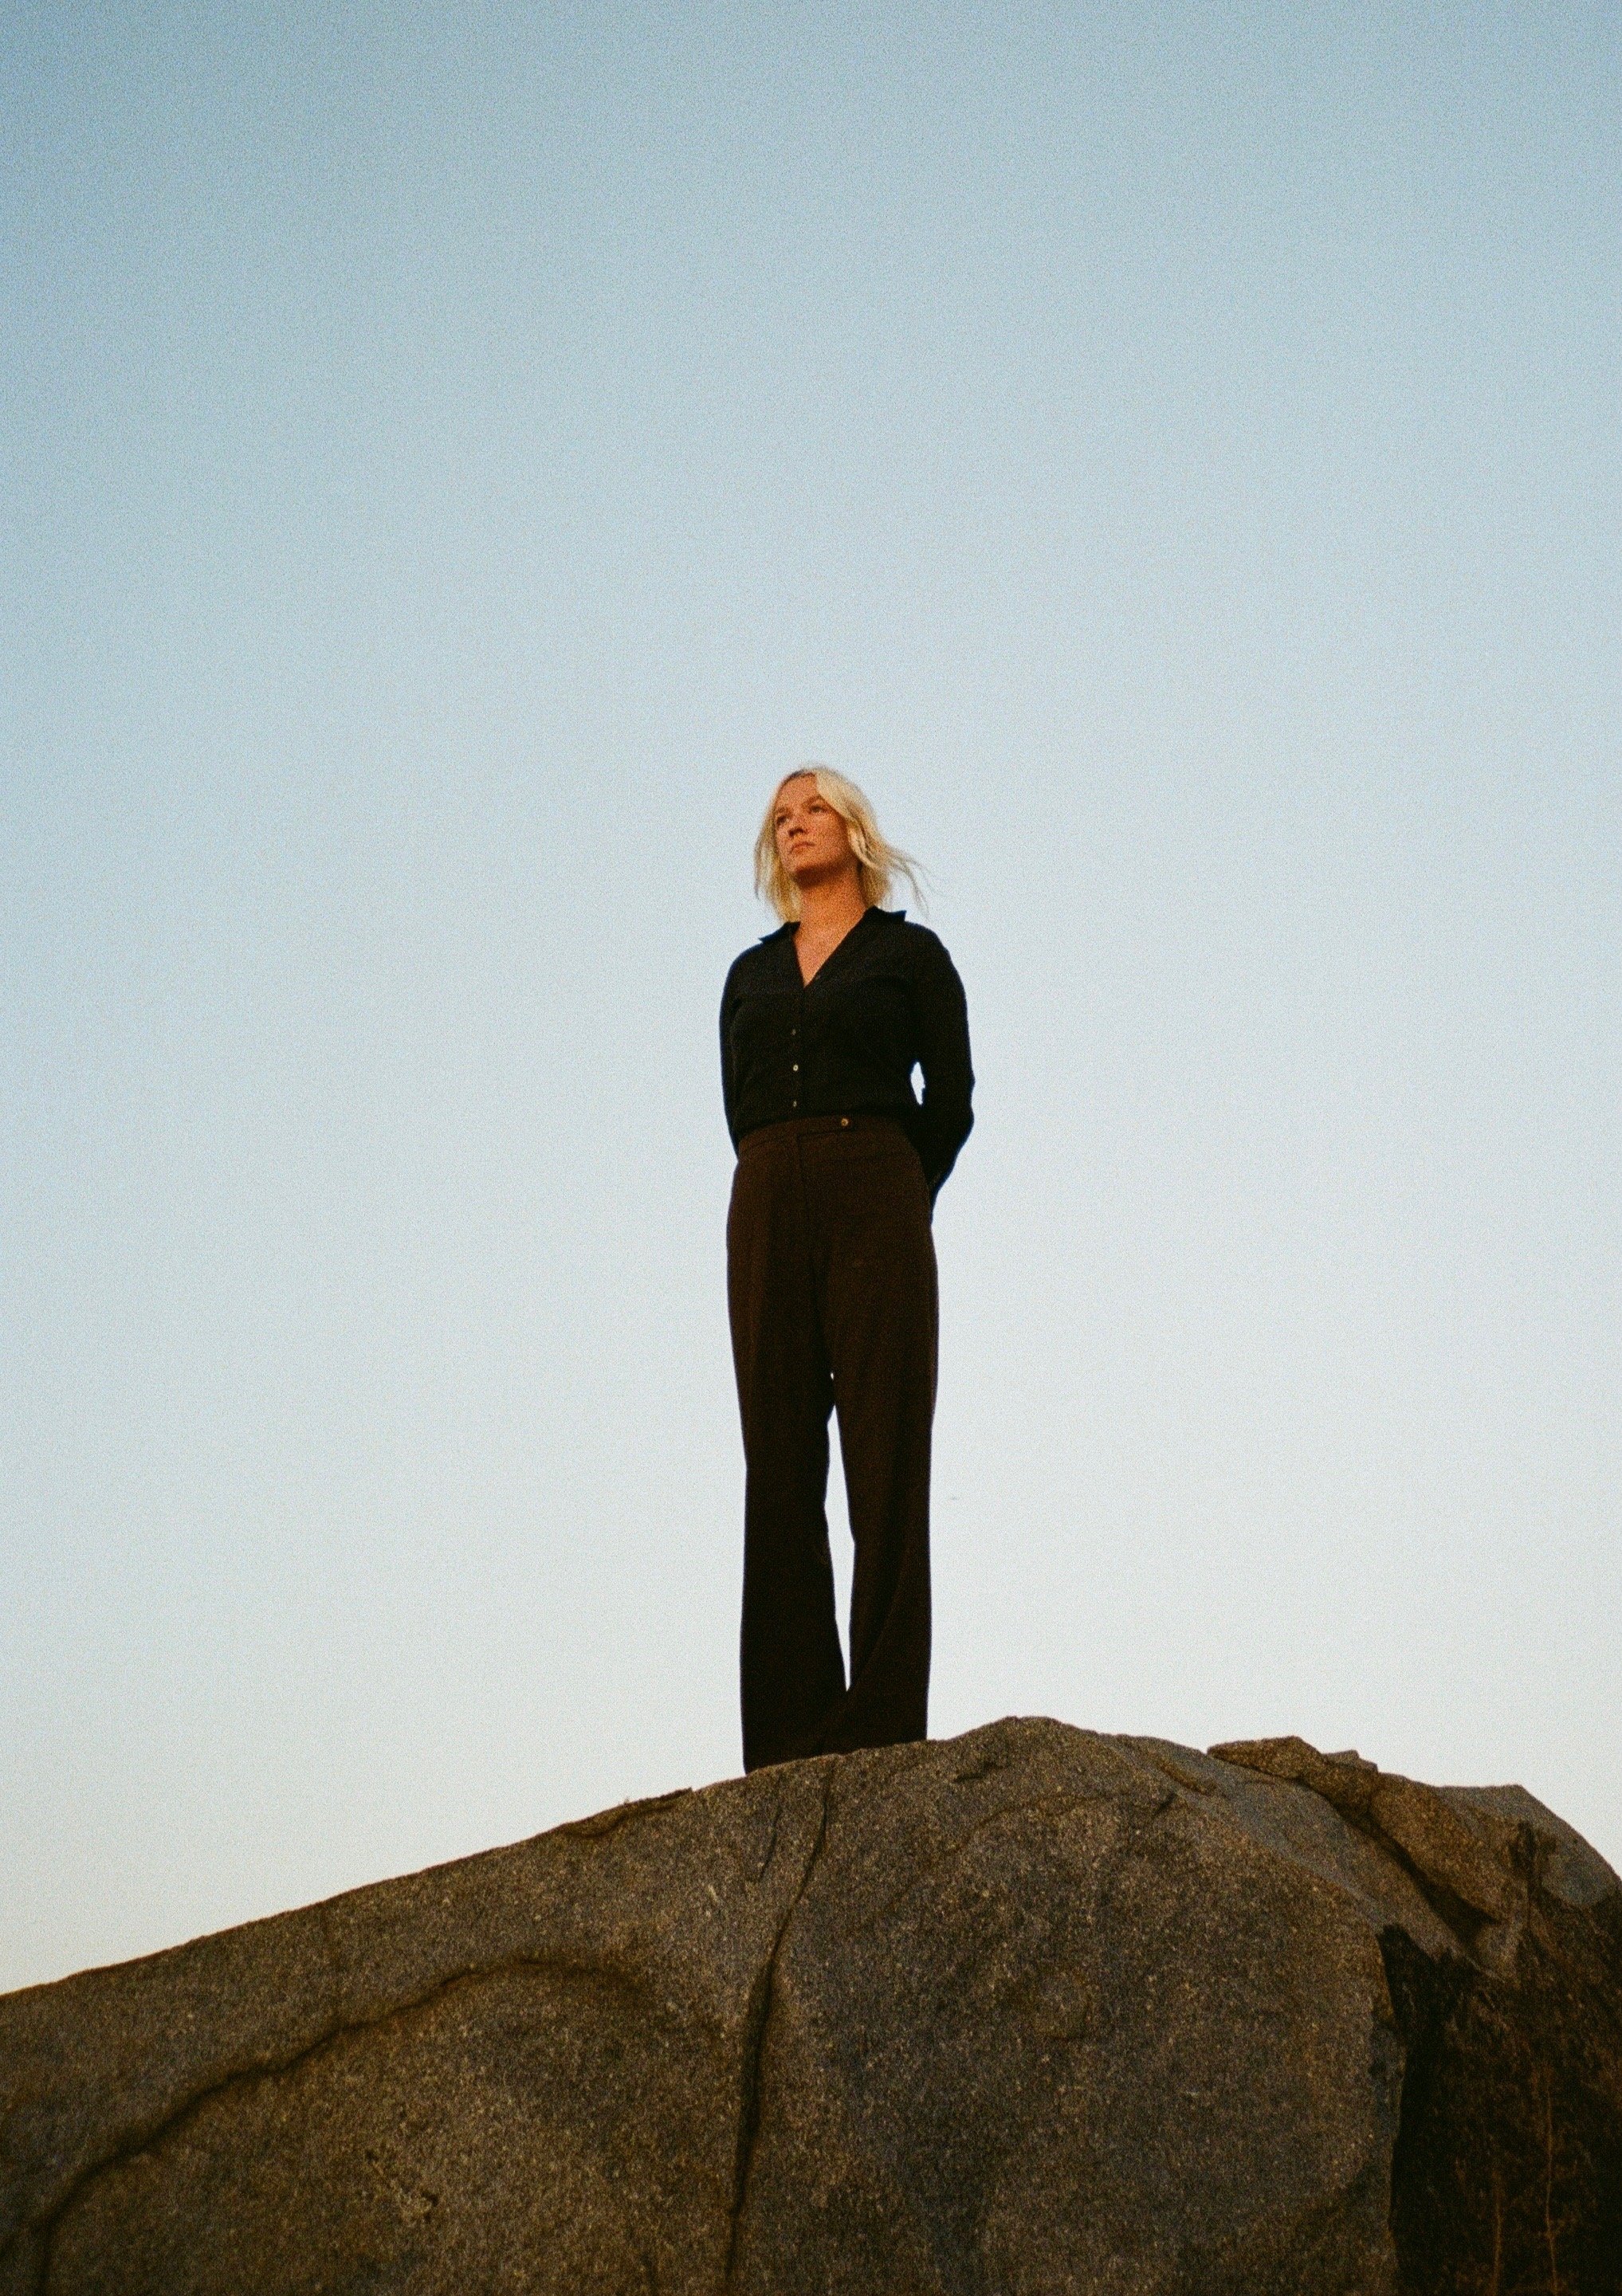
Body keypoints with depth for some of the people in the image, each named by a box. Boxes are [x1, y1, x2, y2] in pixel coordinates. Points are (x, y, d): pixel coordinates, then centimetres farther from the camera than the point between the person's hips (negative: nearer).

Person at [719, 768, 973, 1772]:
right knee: (779, 1467, -2)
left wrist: (892, 1212, 6)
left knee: (884, 1458, -9)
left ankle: (882, 1722, -12)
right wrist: (786, 1192, 9)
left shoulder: (909, 953, 10)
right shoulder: (752, 972, 21)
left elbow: (950, 1099, 5)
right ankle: (792, 1732, -2)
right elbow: (740, 1107, 18)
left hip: (873, 1202, -4)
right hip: (767, 1211, 4)